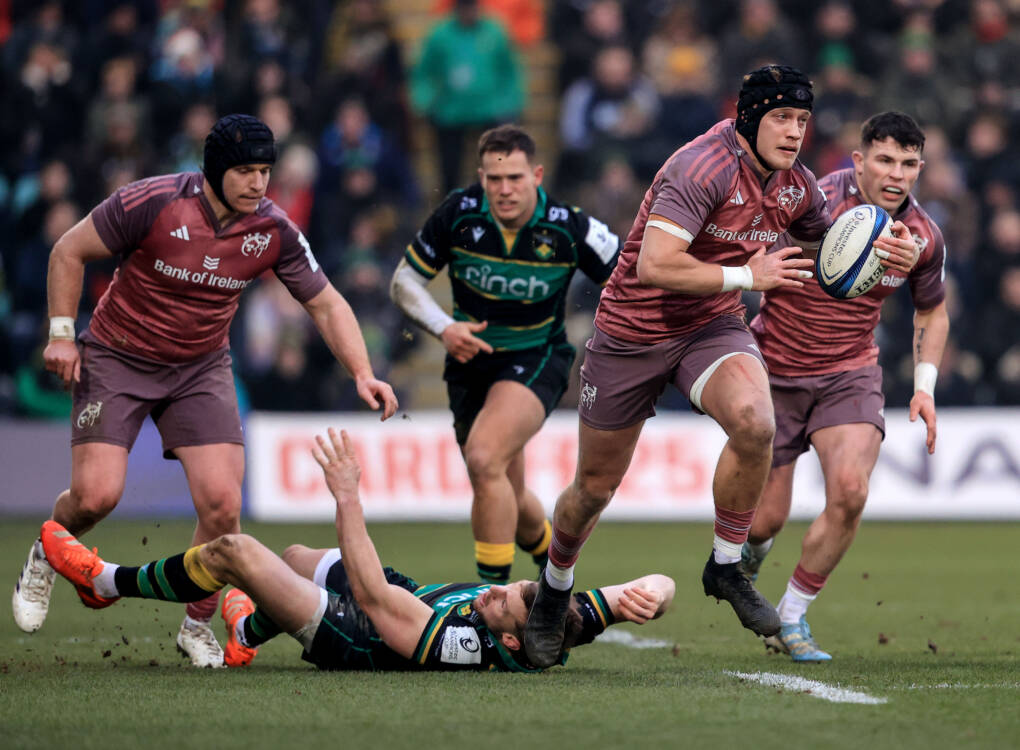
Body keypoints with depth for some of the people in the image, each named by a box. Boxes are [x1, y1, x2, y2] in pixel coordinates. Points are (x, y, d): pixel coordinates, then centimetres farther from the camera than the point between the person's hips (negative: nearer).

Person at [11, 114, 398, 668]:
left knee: (222, 503, -13)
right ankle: (46, 558, 20)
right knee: (96, 495, -16)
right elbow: (69, 252, -9)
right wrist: (62, 334, -12)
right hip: (117, 358, -3)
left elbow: (325, 303, 0)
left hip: (202, 368, 3)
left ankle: (198, 623, 10)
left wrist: (362, 373, -13)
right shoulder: (152, 203, -21)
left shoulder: (274, 232, -11)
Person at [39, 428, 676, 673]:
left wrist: (348, 495, -41)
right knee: (296, 556, 31)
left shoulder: (464, 649, -44)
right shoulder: (558, 626, -27)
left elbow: (373, 597, -41)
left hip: (354, 640, -8)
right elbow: (660, 589, -22)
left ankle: (106, 581, 22)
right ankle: (248, 630, 65)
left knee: (236, 551, -3)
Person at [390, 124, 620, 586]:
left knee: (484, 459, -29)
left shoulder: (569, 228, -18)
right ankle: (553, 559, 44)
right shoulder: (459, 213, -13)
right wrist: (443, 328, -19)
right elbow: (405, 280, -4)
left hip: (537, 360, -4)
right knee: (508, 499, 11)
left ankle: (495, 591, -19)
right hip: (472, 358, 4)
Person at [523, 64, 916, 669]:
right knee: (596, 488, 7)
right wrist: (748, 275, -27)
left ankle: (727, 567, -9)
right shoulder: (705, 166, -25)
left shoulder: (797, 187, -3)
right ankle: (555, 589, 37)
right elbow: (653, 266, -33)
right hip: (633, 331, -4)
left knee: (755, 423, -29)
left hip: (714, 326, 4)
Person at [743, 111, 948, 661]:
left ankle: (792, 620, 0)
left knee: (849, 493, -20)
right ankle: (748, 554, 40)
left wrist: (925, 386, 3)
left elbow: (931, 311, 12)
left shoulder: (923, 237, -5)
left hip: (850, 373, 3)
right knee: (766, 517, -2)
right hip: (775, 370, -3)